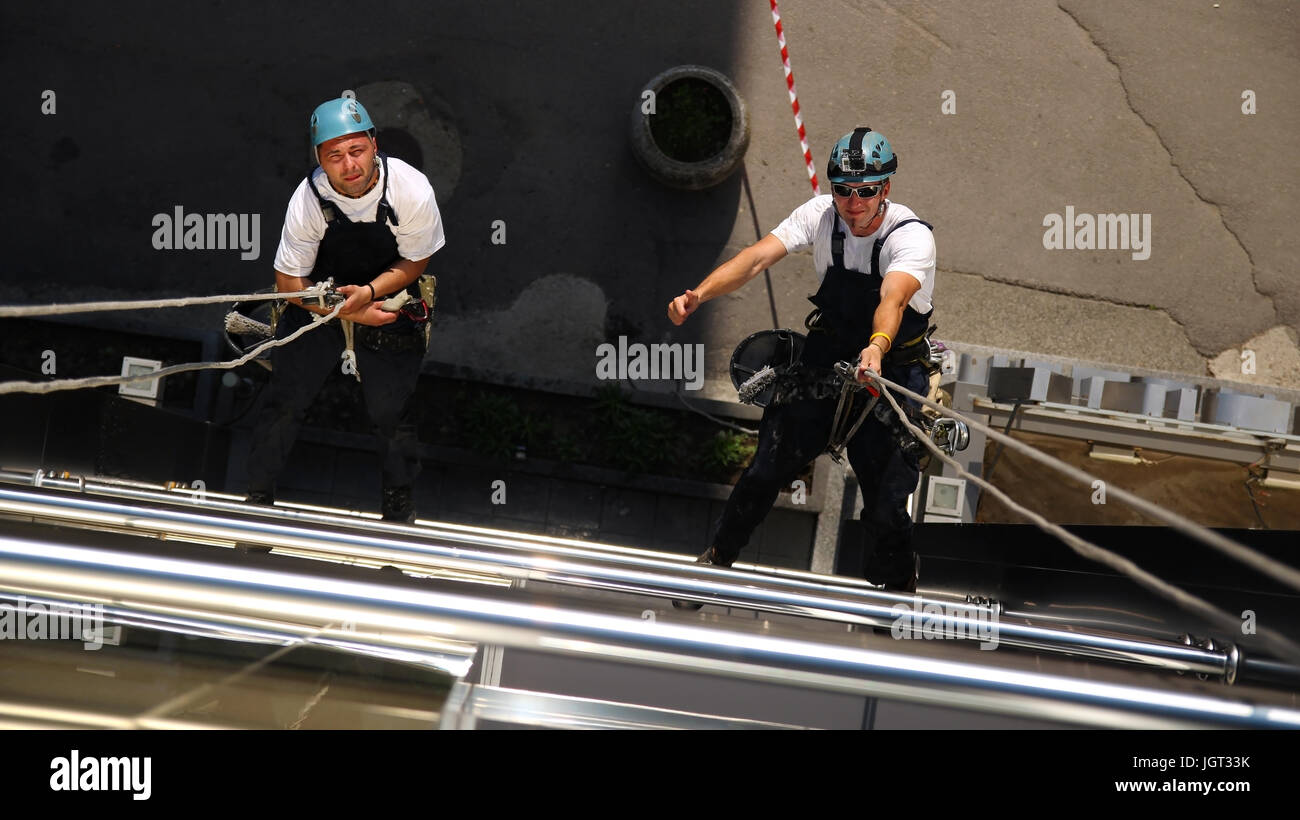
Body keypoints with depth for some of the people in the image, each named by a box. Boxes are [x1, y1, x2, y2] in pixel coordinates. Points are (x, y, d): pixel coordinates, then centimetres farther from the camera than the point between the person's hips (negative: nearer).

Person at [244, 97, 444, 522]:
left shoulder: (412, 190, -26)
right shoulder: (307, 200, -25)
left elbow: (415, 262, -9)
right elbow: (288, 283, -13)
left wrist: (368, 291, -26)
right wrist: (349, 312, -22)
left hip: (388, 298, 0)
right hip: (318, 301, 0)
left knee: (391, 413, 0)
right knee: (285, 402, 3)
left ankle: (399, 502, 24)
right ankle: (258, 494, 24)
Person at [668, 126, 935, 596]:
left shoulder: (912, 236, -23)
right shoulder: (820, 214, -13)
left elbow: (892, 299, -42)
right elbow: (757, 258, -24)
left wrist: (877, 347, -63)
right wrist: (699, 294, -40)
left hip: (892, 367, -3)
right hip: (828, 354, 3)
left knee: (886, 497, -7)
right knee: (769, 465, 1)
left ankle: (898, 586, 18)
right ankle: (719, 556, 22)